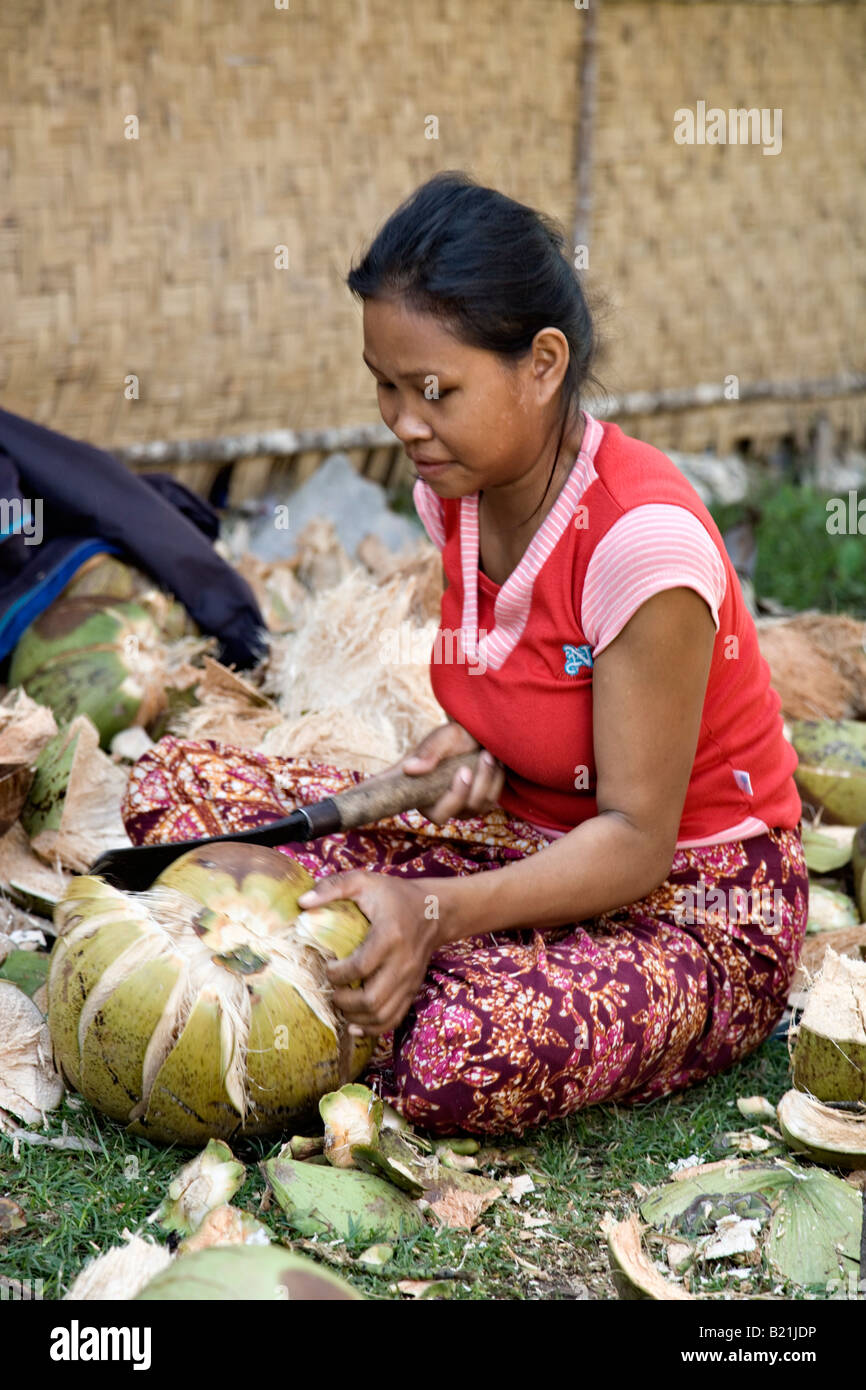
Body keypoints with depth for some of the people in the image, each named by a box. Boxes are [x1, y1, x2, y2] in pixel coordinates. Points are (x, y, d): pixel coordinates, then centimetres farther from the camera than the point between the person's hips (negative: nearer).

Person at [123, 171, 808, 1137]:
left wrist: (435, 909, -36)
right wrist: (474, 745, -10)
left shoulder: (643, 540, -27)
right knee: (176, 781, -3)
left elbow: (635, 838, -24)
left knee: (461, 1058, -39)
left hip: (693, 905, -7)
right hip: (528, 841, 7)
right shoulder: (459, 490, -4)